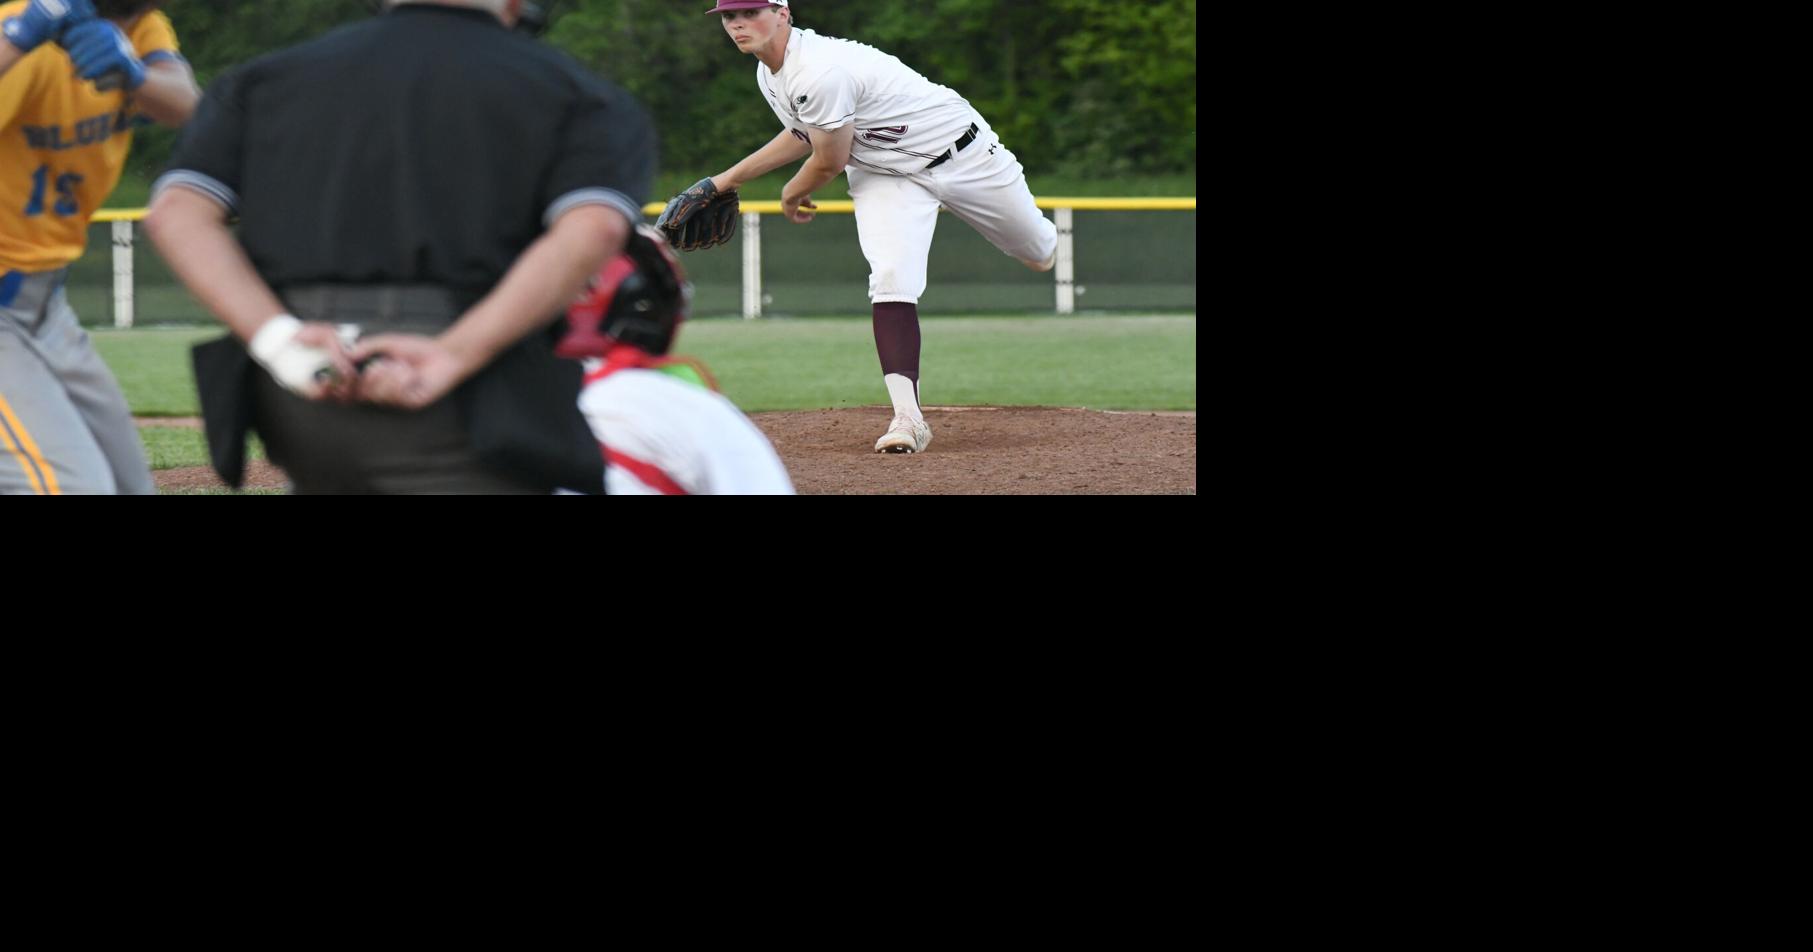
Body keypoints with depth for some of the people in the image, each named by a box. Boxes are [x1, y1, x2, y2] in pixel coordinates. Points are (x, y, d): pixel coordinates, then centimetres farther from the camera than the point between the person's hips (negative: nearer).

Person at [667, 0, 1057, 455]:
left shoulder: (820, 72, -37)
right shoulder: (771, 74, -6)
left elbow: (829, 162, -24)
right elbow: (804, 134, 13)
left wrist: (791, 195, -2)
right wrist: (727, 179, 13)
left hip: (959, 153, -6)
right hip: (885, 174, 6)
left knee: (1039, 254, 14)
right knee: (891, 280, -18)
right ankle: (907, 418, -22)